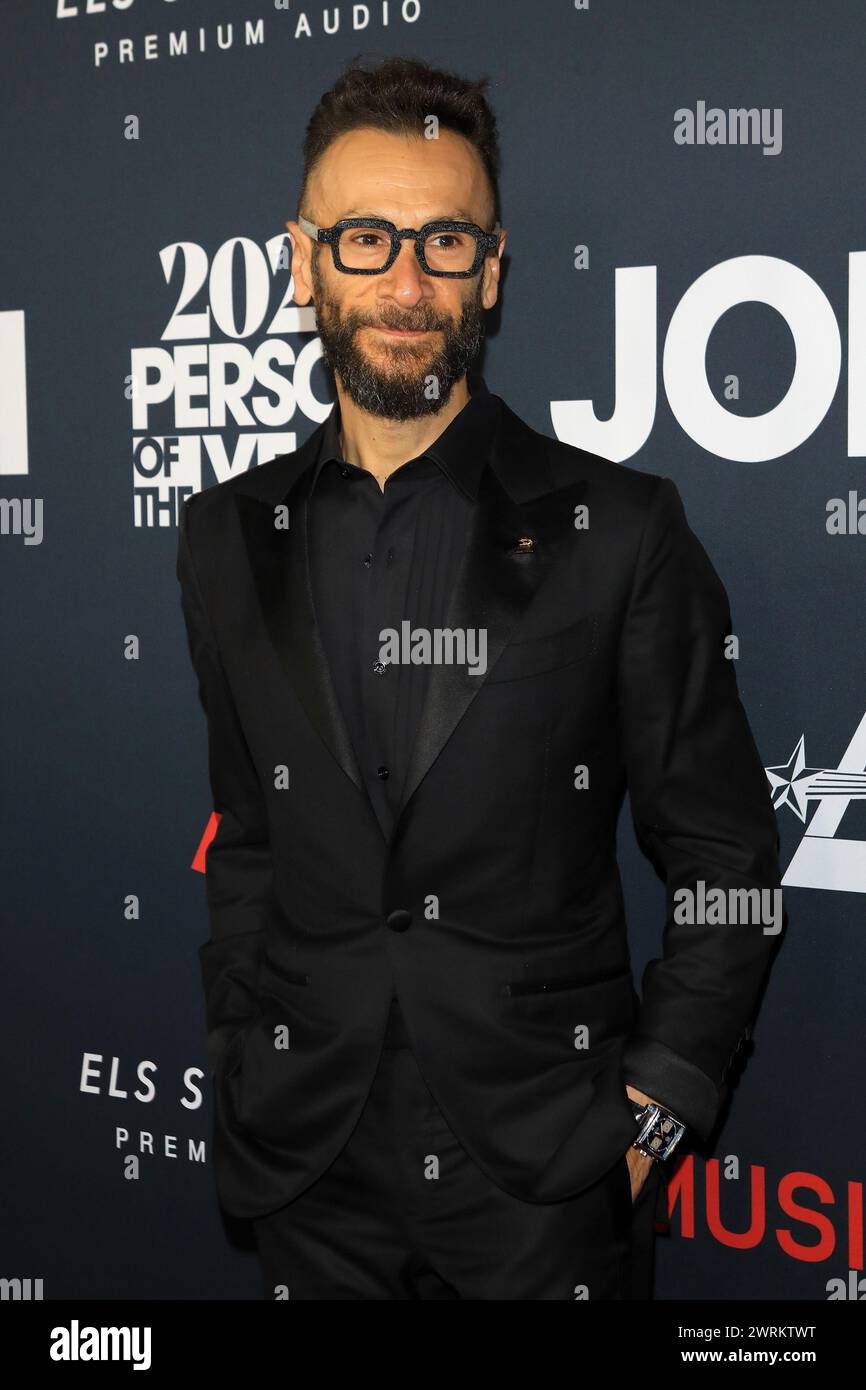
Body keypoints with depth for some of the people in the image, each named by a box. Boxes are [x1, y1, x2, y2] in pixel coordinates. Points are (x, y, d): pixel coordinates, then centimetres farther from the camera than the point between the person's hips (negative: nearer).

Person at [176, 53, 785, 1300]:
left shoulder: (618, 528, -6)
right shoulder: (230, 539, 4)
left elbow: (724, 857, -3)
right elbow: (247, 841, 11)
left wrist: (657, 1105, -8)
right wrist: (245, 1074, 5)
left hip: (552, 1175, -2)